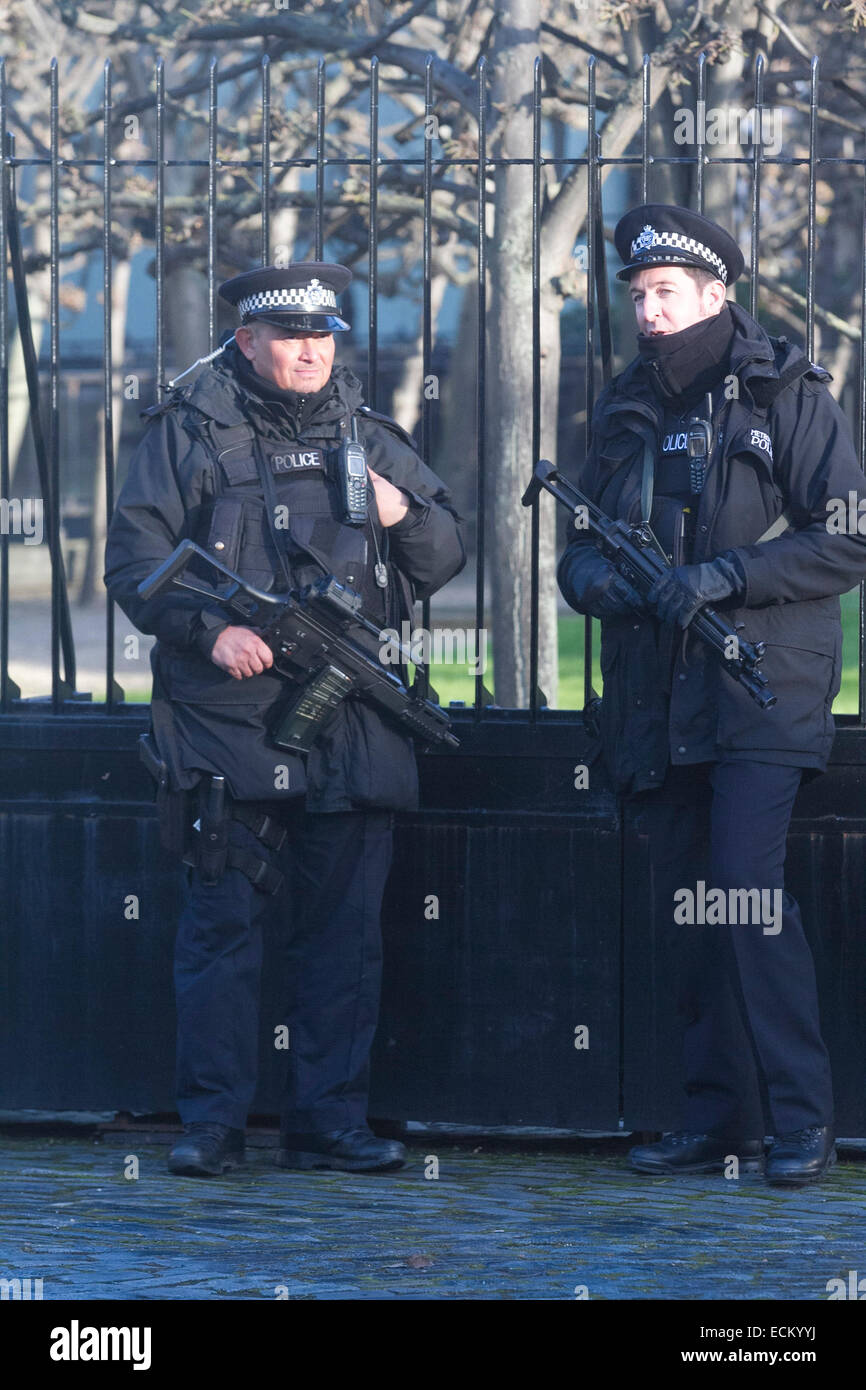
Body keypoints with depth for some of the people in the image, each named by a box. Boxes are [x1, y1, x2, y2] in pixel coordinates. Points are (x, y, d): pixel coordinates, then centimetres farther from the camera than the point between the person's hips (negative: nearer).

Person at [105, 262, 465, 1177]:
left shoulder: (368, 437, 14)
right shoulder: (189, 433, 3)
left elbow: (444, 558, 19)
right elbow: (133, 559, -1)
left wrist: (404, 514, -3)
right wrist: (210, 627, -15)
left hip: (351, 734, 4)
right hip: (227, 724, -4)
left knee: (343, 932, 5)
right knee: (221, 923, -3)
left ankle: (330, 1121, 12)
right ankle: (211, 1122, 2)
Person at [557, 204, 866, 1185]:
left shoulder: (786, 395, -2)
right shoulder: (626, 411, 16)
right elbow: (583, 544, 20)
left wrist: (722, 576, -18)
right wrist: (591, 575, -5)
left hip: (760, 692, -6)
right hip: (655, 701, 6)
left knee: (743, 893, -17)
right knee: (684, 914, 7)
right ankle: (715, 1121, 13)